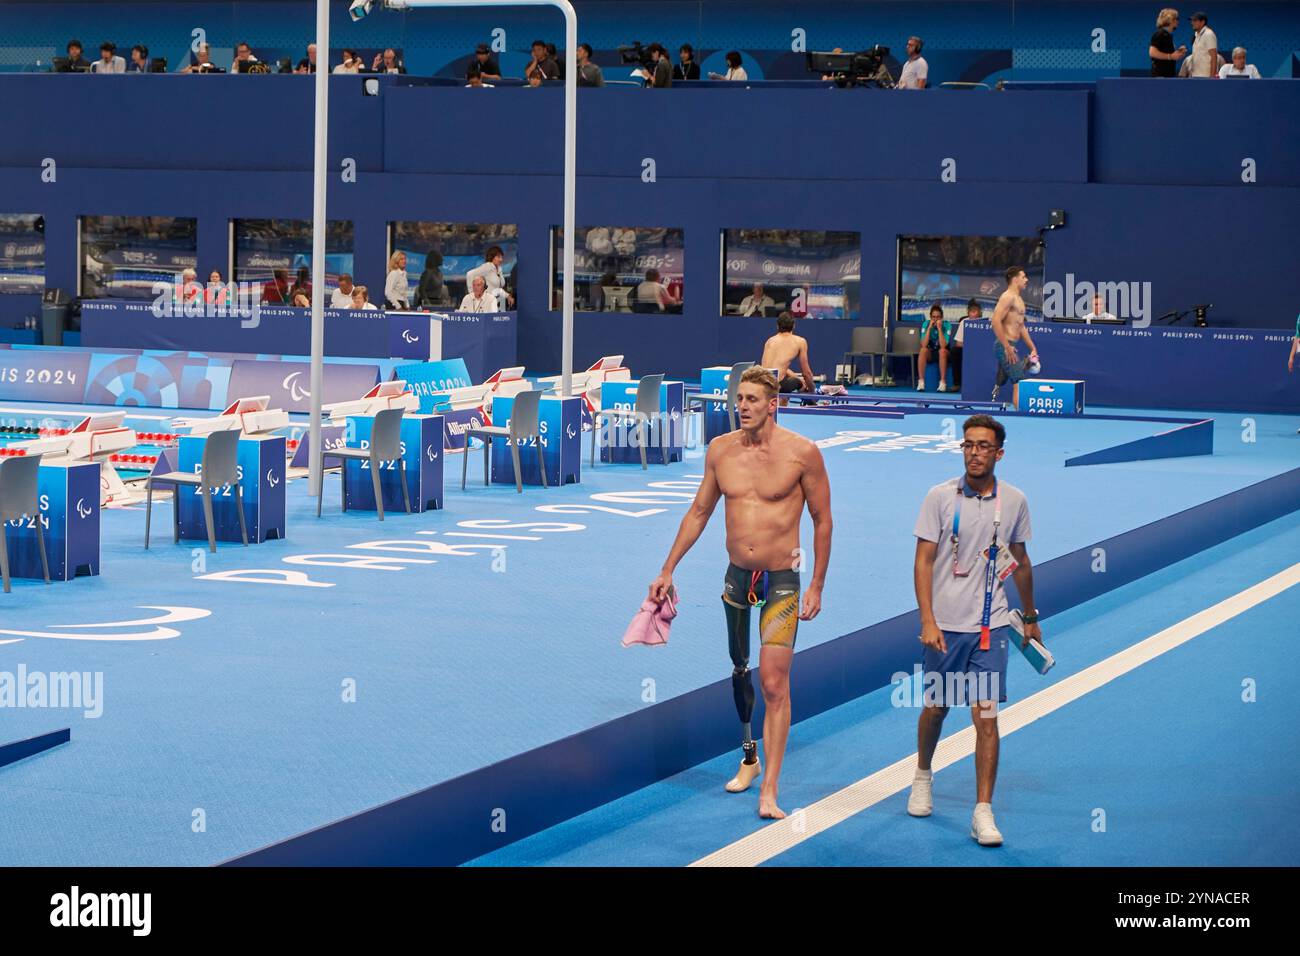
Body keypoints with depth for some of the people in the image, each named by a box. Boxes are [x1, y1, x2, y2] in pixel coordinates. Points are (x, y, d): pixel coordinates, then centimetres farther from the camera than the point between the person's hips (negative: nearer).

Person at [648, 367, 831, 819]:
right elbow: (699, 513, 13)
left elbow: (822, 519, -2)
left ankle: (768, 791, -13)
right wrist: (668, 570, 12)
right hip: (737, 577, 5)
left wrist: (817, 586, -2)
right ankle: (749, 757, 38)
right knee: (739, 669, 17)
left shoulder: (802, 453, -10)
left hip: (782, 581, -5)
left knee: (774, 682, -12)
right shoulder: (721, 450, 2)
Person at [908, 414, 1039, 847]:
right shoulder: (940, 497, -6)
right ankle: (923, 776, 41)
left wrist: (1031, 618, 22)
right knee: (935, 708, 13)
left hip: (991, 627, 1)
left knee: (986, 716, -7)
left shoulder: (1014, 501, 1)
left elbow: (1020, 561, 15)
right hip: (944, 626, -1)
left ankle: (983, 812, -4)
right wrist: (927, 621, -15)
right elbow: (923, 561, -6)